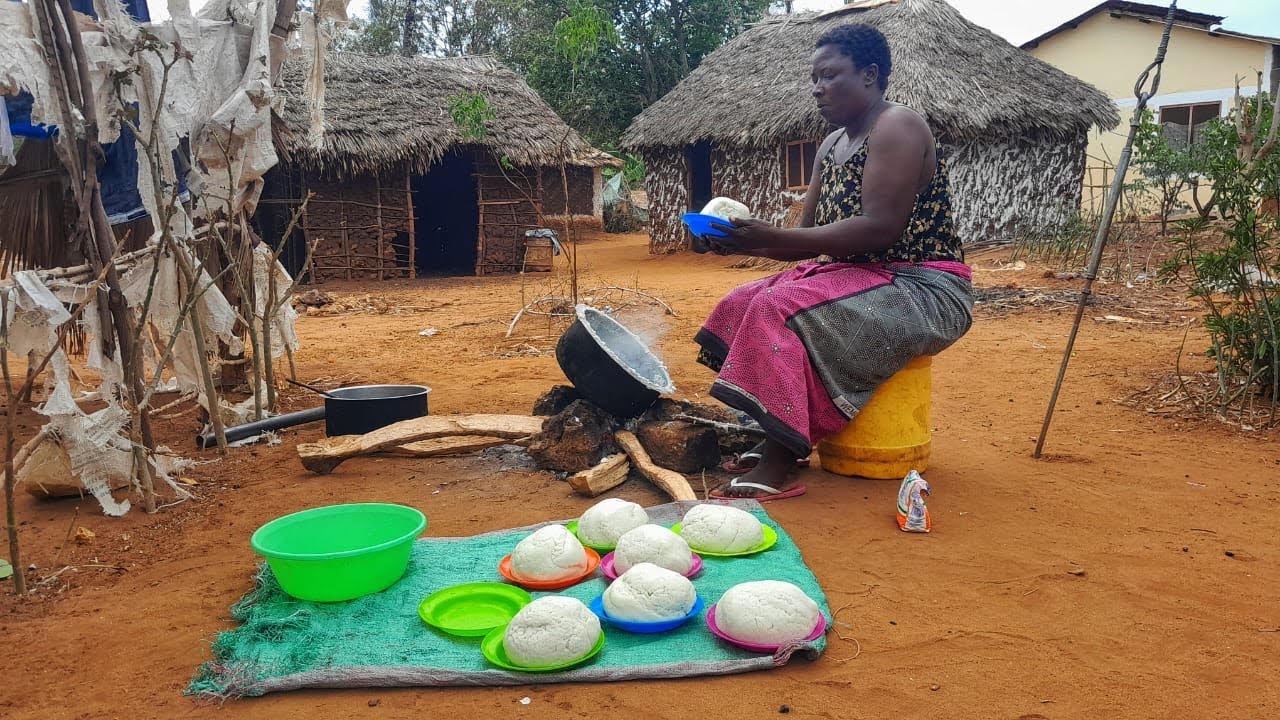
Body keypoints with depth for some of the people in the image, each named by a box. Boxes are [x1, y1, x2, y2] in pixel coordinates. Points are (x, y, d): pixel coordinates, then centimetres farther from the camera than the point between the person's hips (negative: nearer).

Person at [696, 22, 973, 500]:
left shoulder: (897, 127, -13)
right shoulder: (832, 146, 14)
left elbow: (881, 228, -24)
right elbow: (807, 236, 11)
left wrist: (773, 238, -26)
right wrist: (748, 241, -9)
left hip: (924, 291, -9)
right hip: (863, 279, 9)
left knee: (786, 310, -28)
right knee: (746, 305, -2)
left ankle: (778, 468, -25)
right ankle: (760, 438, -8)